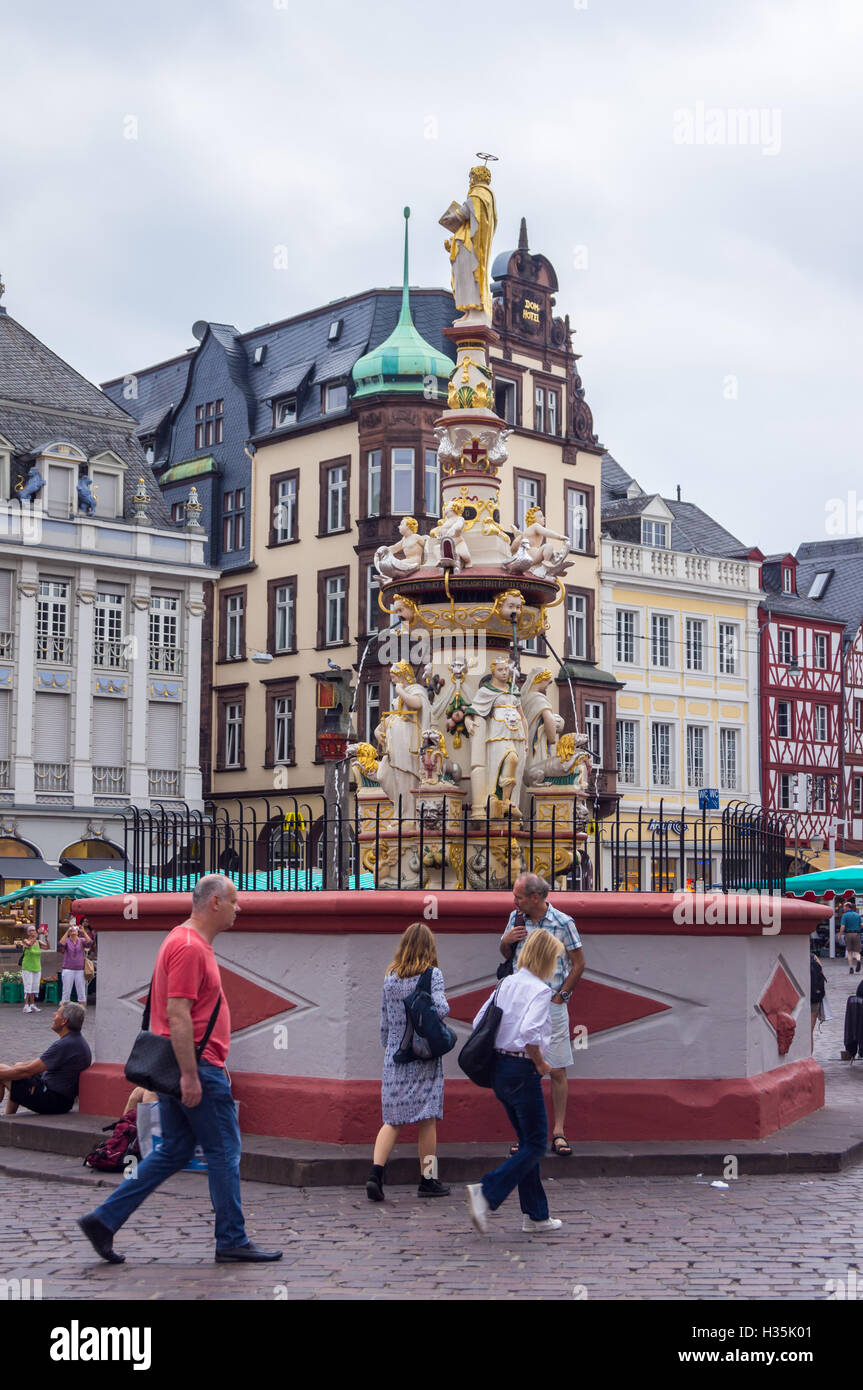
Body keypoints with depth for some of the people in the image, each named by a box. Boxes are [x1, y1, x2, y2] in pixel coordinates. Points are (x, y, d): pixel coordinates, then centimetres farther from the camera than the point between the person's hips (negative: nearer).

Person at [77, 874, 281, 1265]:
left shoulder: (191, 942, 17)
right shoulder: (190, 947, -17)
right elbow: (178, 1014, -23)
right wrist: (190, 1075, -24)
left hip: (182, 1067, 10)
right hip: (195, 1066, -10)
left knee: (173, 1152, 13)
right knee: (223, 1152, 0)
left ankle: (104, 1220, 11)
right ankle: (232, 1241, 9)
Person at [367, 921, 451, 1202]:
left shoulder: (390, 976, 5)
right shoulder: (431, 974, -7)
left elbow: (384, 1018, 9)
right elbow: (440, 1009, -19)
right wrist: (445, 1003, 2)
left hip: (395, 1055, 4)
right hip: (425, 1054, -4)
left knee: (393, 1119, 8)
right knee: (427, 1118, 5)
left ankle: (376, 1171, -7)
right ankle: (427, 1179, 10)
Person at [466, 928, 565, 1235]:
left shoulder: (506, 983, 9)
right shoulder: (540, 990, -14)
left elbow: (479, 1021, 12)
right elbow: (529, 1032, -28)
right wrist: (540, 1063, -13)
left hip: (499, 1069, 8)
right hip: (522, 1071, -8)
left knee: (527, 1141, 16)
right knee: (536, 1145, 0)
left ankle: (536, 1214, 20)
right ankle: (486, 1192, -14)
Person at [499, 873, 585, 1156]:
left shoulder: (563, 923, -7)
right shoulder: (516, 918, 6)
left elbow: (579, 964, -1)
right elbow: (506, 954, 19)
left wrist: (560, 995, -4)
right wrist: (506, 941, -3)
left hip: (551, 1006, -3)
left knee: (558, 1071, 0)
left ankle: (558, 1133, 8)